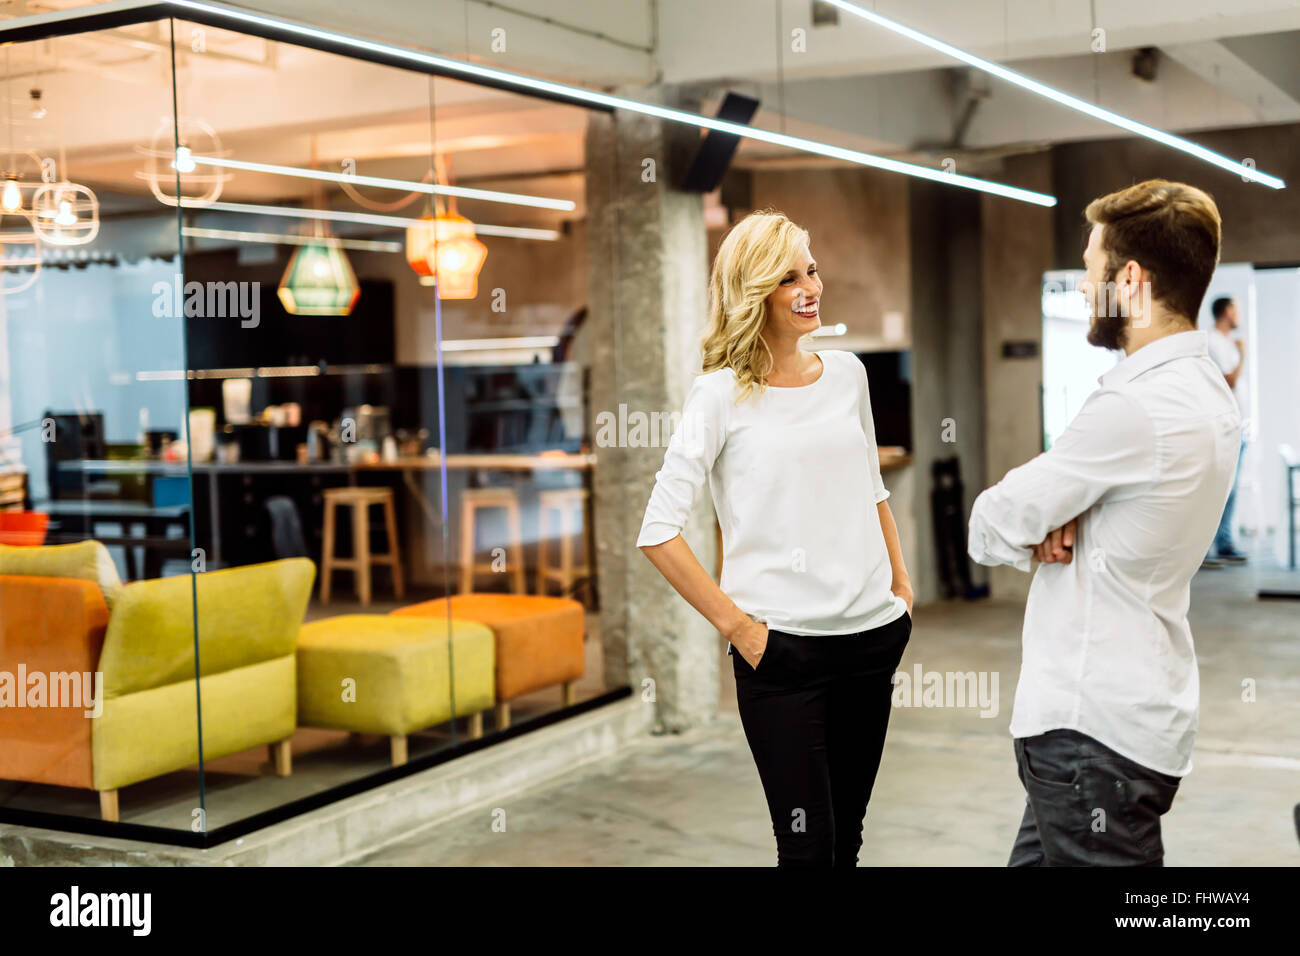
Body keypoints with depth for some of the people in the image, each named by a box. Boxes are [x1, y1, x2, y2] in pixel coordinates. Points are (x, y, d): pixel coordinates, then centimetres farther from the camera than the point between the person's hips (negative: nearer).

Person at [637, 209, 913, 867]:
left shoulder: (846, 373, 9)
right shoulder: (721, 395, -7)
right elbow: (657, 531, -10)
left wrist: (901, 583, 12)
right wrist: (735, 626, -12)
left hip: (873, 633, 5)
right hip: (781, 643, -5)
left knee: (847, 833, 14)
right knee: (808, 845, -3)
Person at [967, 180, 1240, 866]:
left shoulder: (1134, 410, -23)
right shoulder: (1205, 392, 10)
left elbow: (989, 530, -14)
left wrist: (1035, 530, 5)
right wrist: (1049, 528, -8)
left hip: (1093, 732, -10)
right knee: (1037, 857, 19)